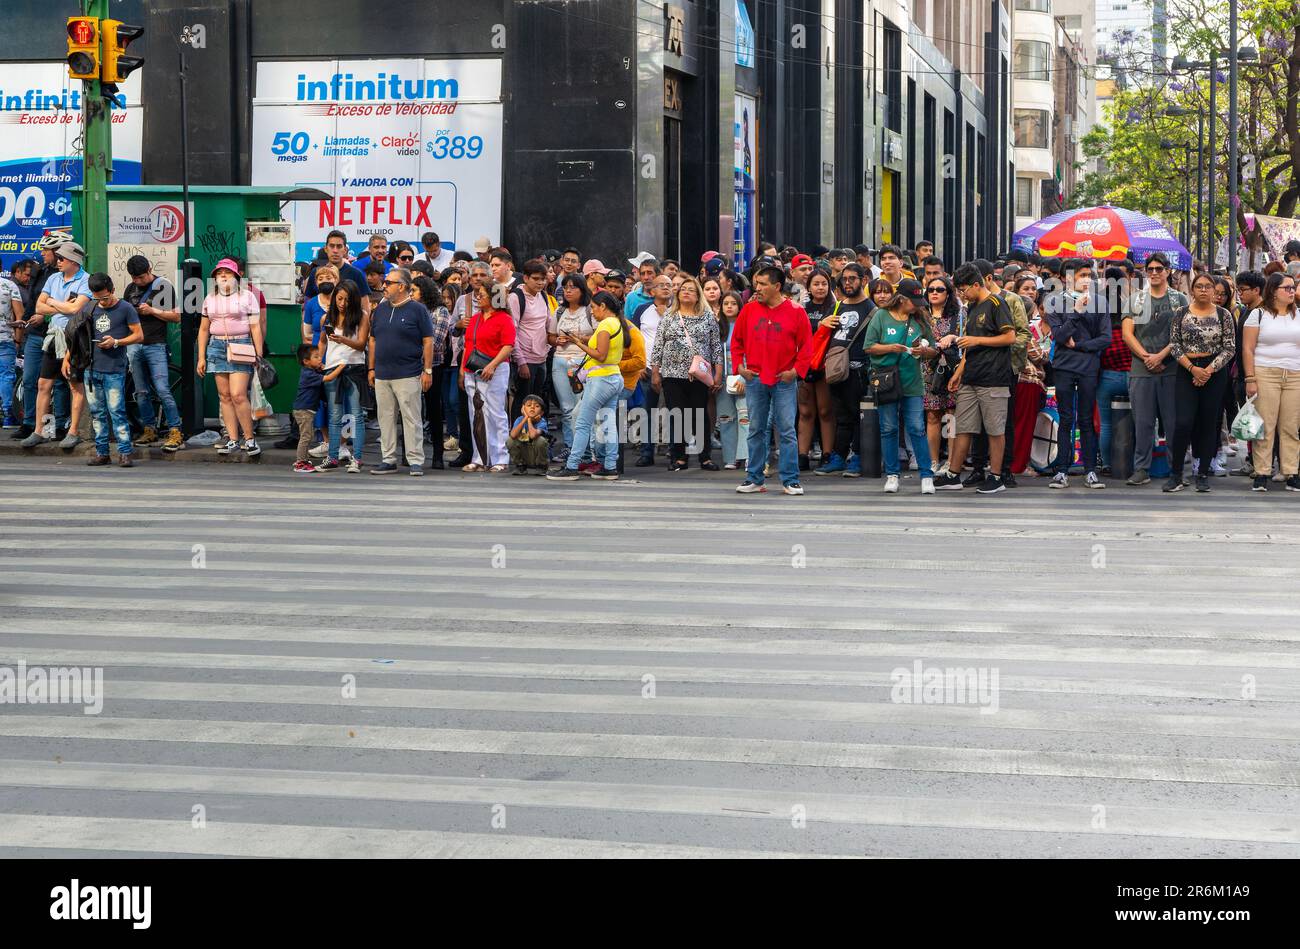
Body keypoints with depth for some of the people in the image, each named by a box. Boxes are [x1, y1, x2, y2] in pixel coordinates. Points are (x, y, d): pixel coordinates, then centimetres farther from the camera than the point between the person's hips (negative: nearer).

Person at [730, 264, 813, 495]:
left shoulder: (795, 312, -2)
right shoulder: (749, 310, 6)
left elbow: (806, 345, 1)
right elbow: (736, 341, 13)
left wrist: (796, 370, -7)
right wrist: (739, 365, 3)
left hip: (784, 380, -3)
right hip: (755, 379, 3)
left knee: (787, 431, -3)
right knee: (756, 430, 8)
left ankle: (790, 481, 0)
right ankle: (754, 479, 14)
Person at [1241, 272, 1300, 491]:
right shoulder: (1259, 314, 3)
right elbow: (1247, 349, -1)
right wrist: (1250, 379, -9)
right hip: (1265, 374, -3)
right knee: (1264, 426, -5)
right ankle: (1261, 474, -1)